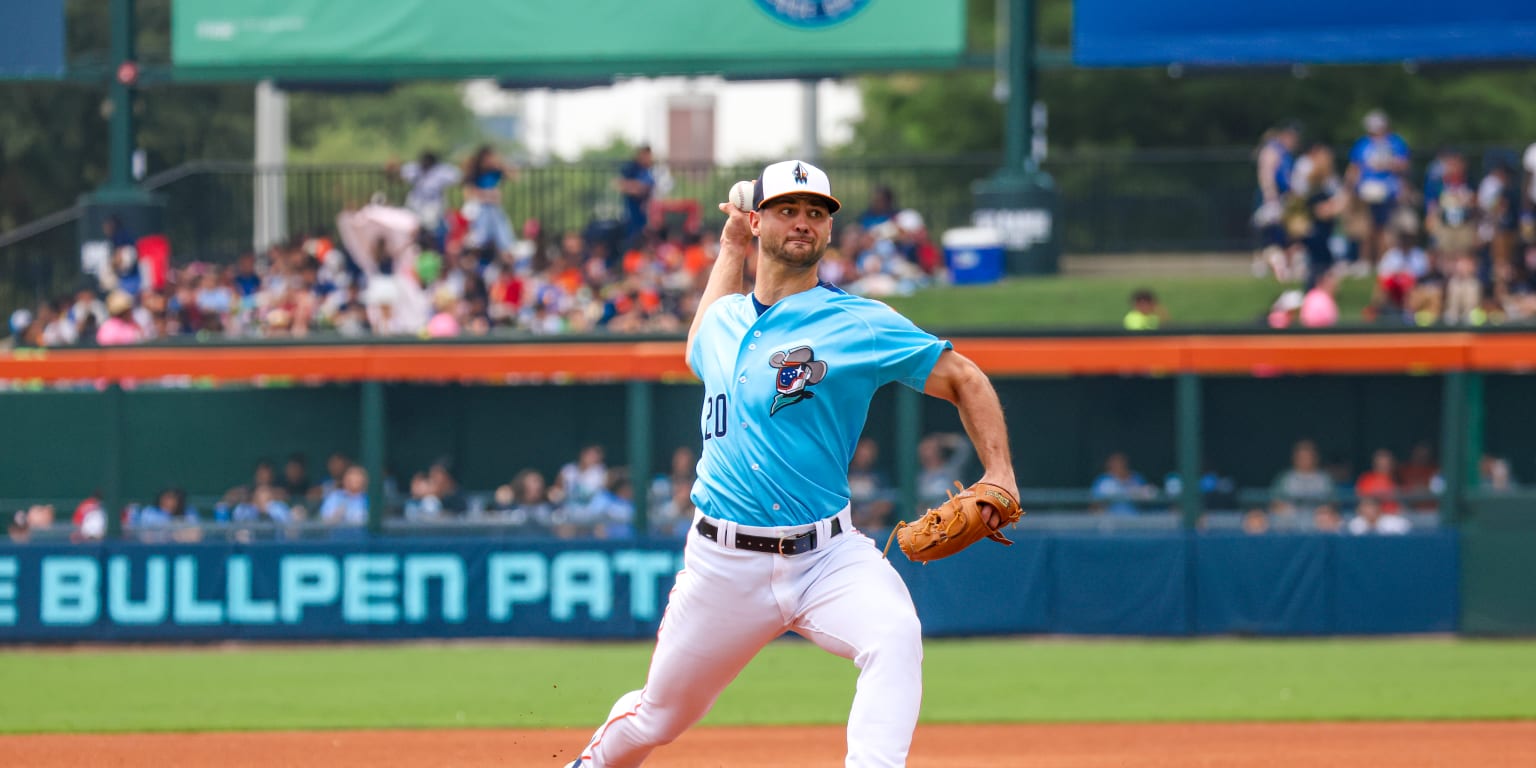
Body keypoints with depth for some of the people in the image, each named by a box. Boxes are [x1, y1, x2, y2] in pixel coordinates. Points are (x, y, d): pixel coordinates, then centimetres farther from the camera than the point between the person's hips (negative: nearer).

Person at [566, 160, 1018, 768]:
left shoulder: (860, 324, -6)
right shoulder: (725, 322, 11)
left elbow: (964, 380, -4)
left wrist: (998, 475, -17)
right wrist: (731, 251, 33)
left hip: (827, 556, -4)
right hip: (725, 564, 4)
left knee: (894, 634, -35)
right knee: (656, 717, 13)